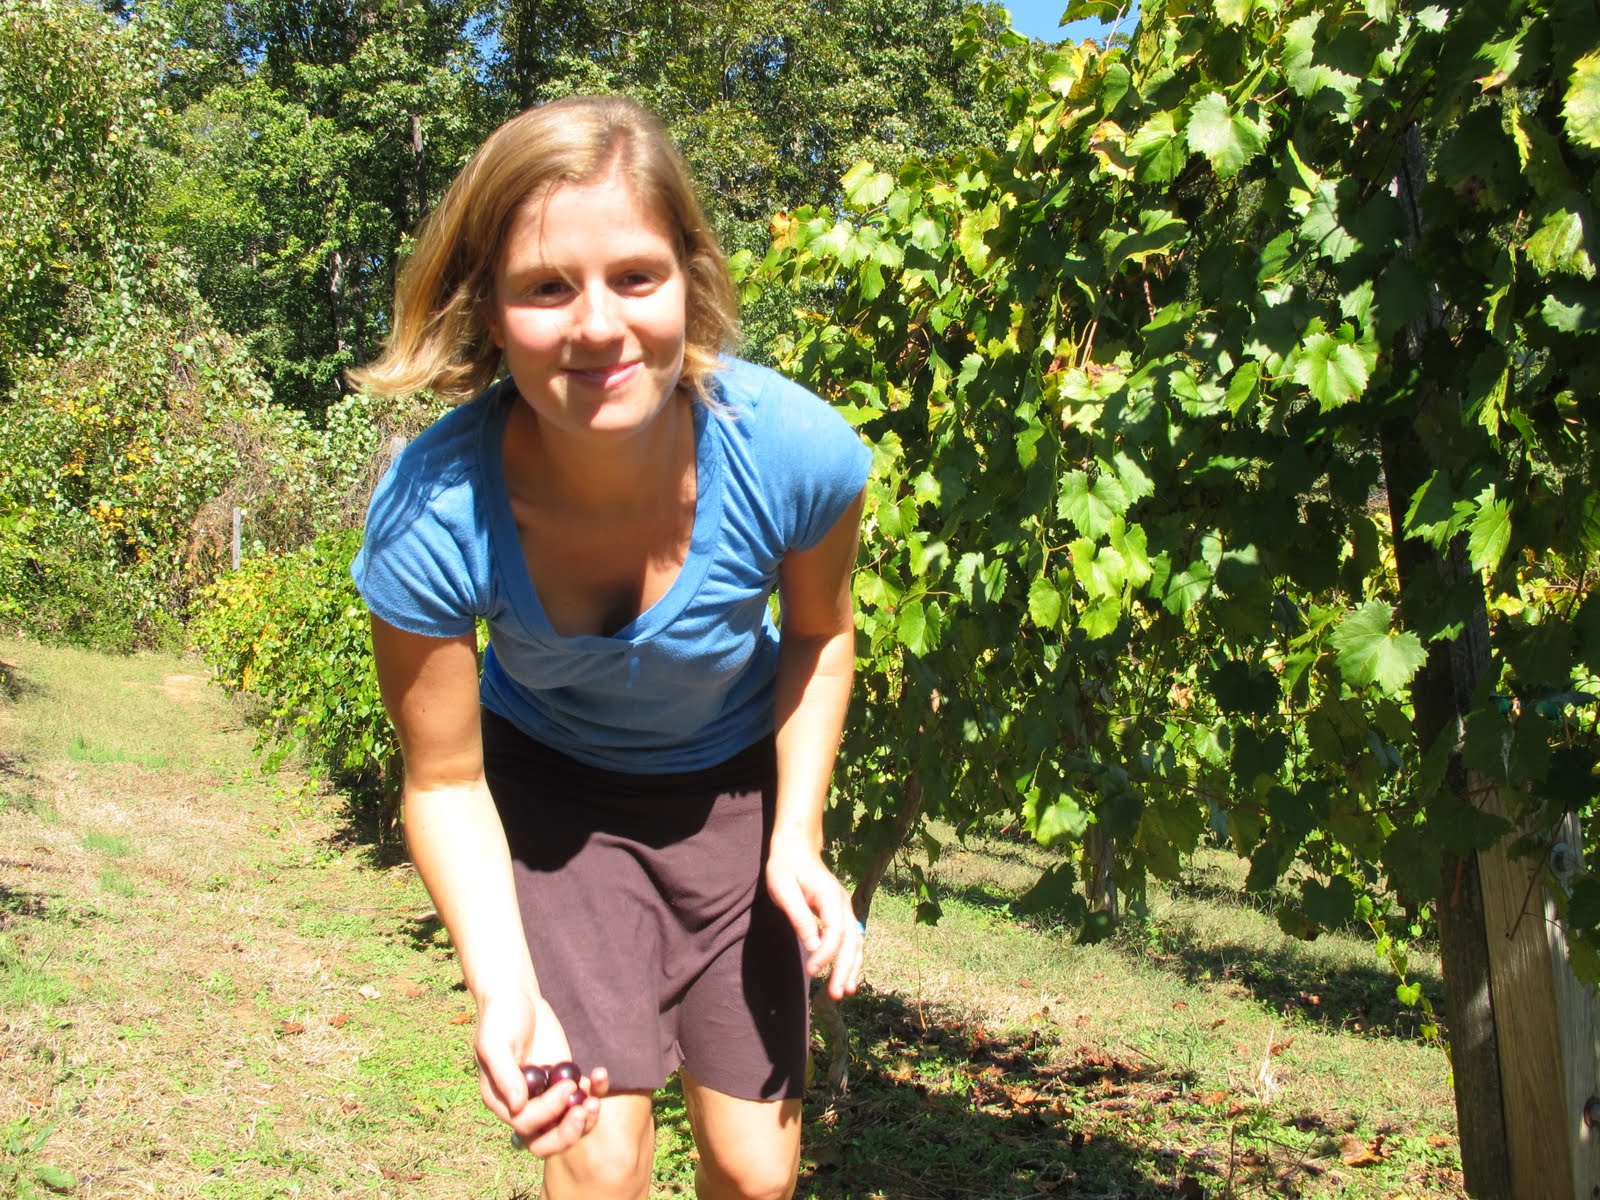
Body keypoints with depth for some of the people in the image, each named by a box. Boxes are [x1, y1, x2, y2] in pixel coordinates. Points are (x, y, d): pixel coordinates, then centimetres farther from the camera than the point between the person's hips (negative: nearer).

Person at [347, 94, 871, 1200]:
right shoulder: (434, 517, -33)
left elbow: (820, 634, -7)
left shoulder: (797, 452, -32)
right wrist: (505, 985, -32)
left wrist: (798, 838, -15)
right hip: (552, 785, -1)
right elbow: (446, 782, -18)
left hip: (737, 778, 1)